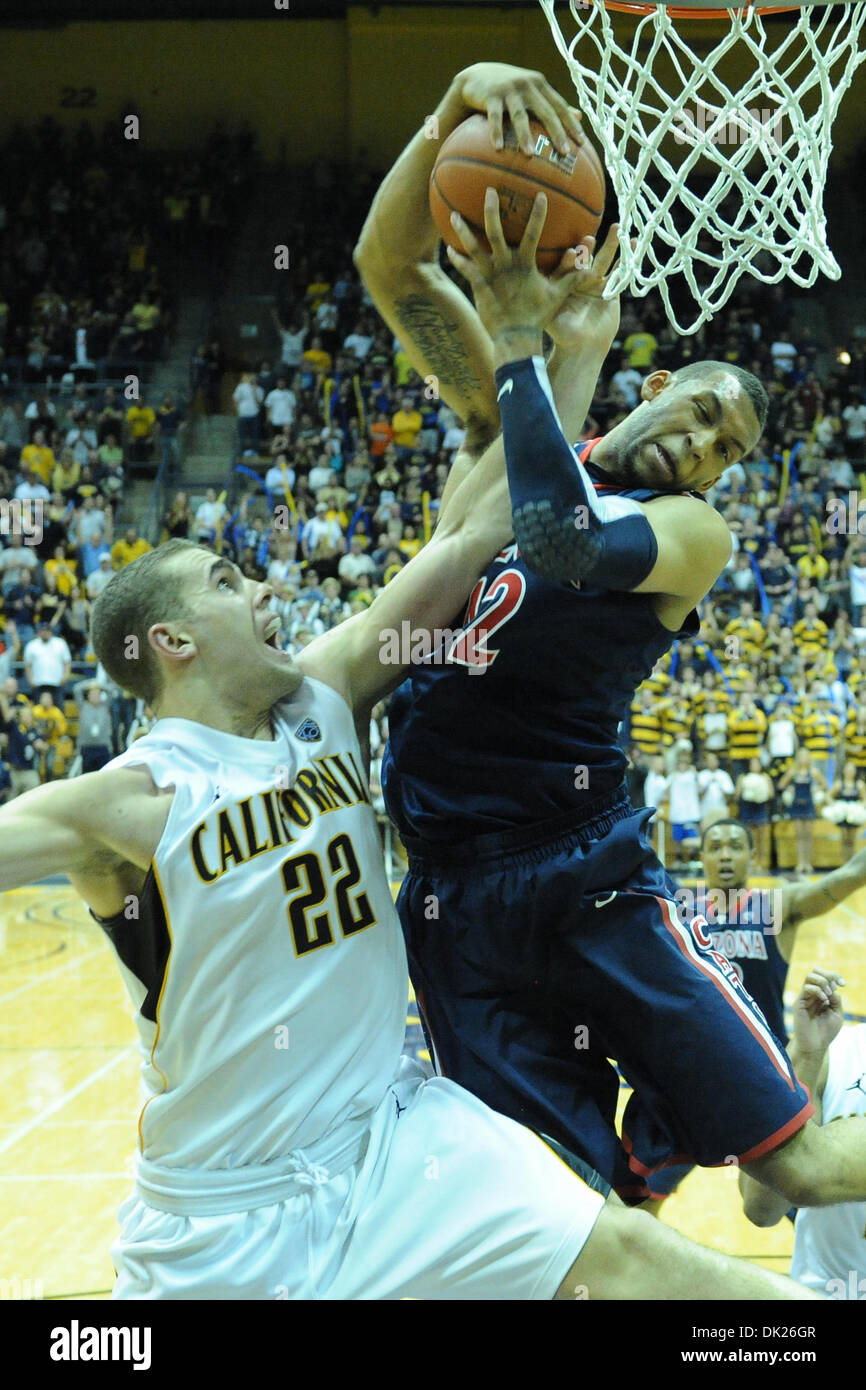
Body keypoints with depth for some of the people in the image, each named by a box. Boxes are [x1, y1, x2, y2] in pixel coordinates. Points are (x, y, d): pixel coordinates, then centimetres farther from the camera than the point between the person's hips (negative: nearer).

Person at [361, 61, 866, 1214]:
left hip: (587, 880, -4)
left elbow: (567, 540, -27)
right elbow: (387, 263, 4)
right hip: (450, 893, 4)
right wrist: (454, 115, -13)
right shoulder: (509, 427, 11)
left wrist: (522, 340, -20)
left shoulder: (693, 531, -3)